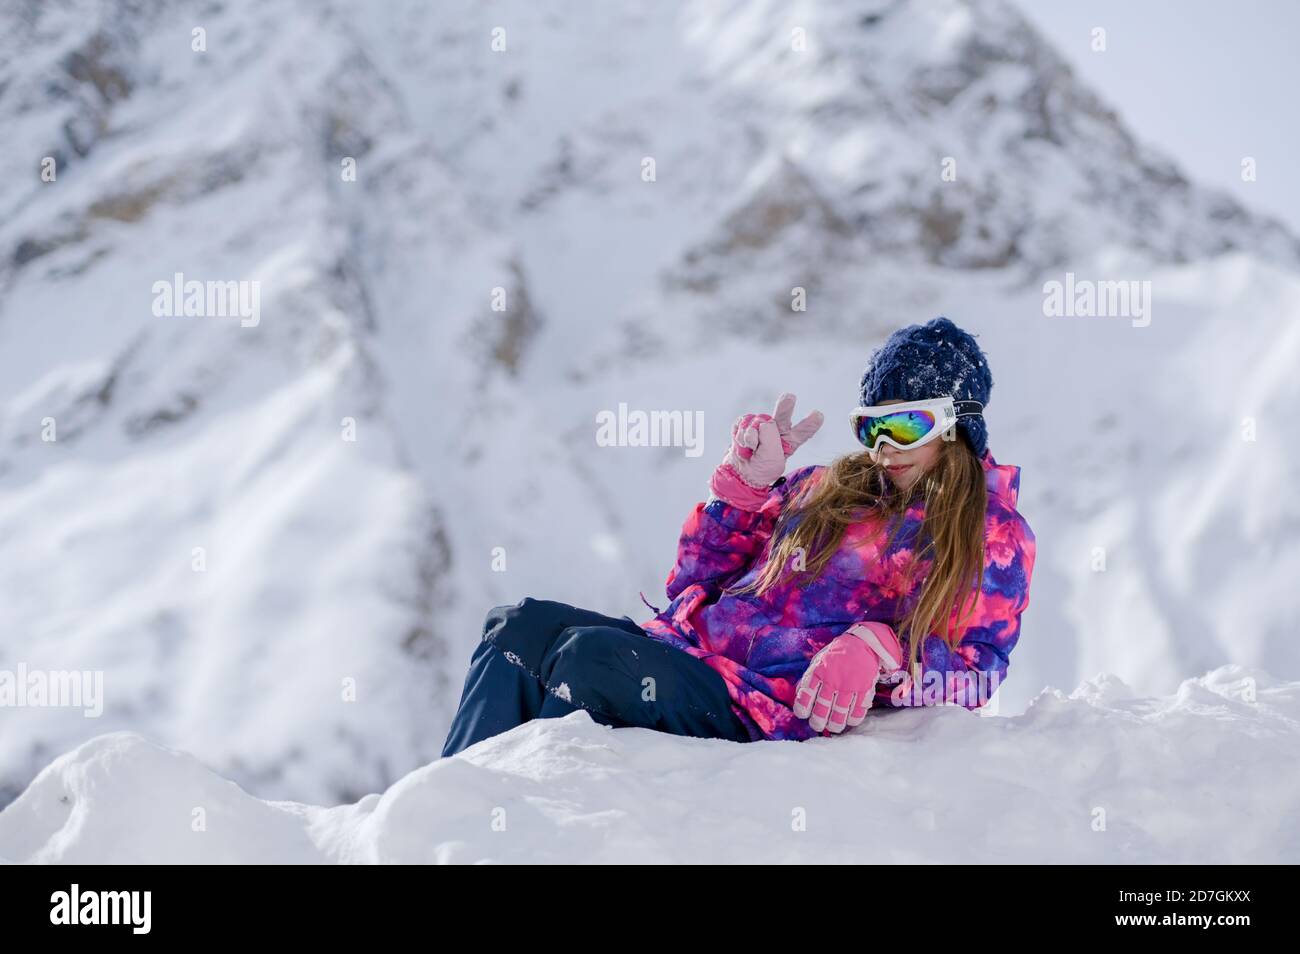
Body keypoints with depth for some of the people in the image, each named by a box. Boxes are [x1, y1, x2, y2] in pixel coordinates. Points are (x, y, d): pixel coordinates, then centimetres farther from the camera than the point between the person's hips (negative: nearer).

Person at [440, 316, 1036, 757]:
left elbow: (980, 664, -2)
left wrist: (878, 649, -19)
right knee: (518, 627, -14)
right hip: (687, 650, 7)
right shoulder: (822, 488, 25)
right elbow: (696, 581, 24)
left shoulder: (991, 530, 10)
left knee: (591, 653, -31)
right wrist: (745, 480, 11)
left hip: (767, 709, -7)